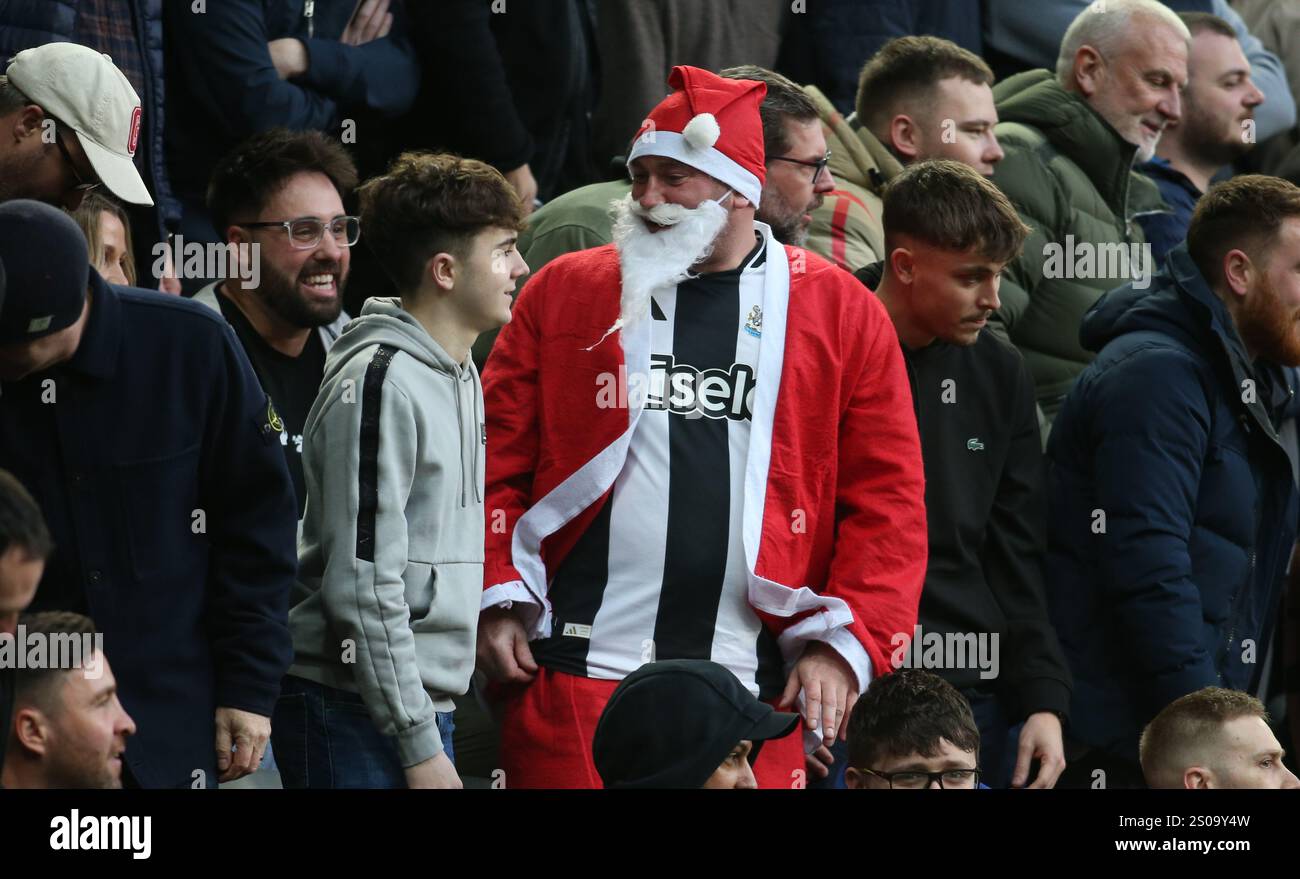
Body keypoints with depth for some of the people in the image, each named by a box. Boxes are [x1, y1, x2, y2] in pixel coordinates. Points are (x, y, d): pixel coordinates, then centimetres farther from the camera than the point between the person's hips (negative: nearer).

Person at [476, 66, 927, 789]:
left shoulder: (841, 313, 6)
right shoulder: (563, 294, 9)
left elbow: (888, 501, 4)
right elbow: (495, 466, 9)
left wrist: (846, 644, -5)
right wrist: (497, 599, -3)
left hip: (754, 685, 0)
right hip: (575, 676, 0)